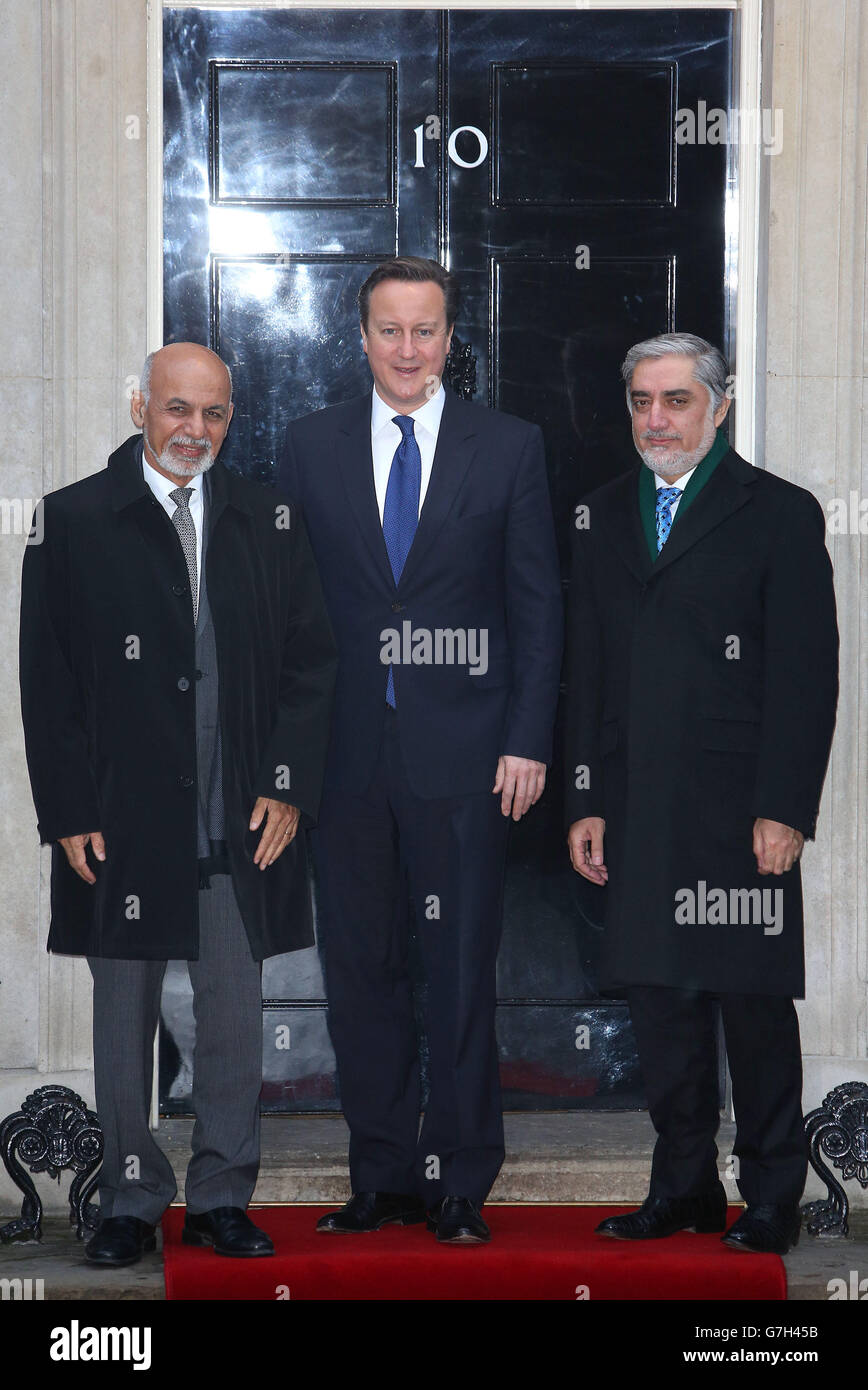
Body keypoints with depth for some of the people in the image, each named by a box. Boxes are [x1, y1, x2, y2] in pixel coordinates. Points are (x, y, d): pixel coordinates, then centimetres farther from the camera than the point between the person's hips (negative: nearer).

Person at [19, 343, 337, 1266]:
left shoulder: (268, 521, 8)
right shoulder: (74, 521, 1)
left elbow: (311, 660, 9)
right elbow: (46, 680, 0)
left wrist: (289, 786, -1)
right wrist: (68, 811, -6)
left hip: (244, 822, 2)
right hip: (121, 819, -2)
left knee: (235, 1017, 6)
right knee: (123, 1020, 7)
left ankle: (220, 1198, 18)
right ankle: (130, 1203, 19)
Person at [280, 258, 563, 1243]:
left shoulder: (509, 447, 4)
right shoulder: (311, 446, 8)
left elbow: (538, 605, 3)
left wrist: (528, 740, -5)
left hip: (462, 753, -2)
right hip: (348, 751, 2)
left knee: (462, 972, 2)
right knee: (359, 967, 7)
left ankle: (460, 1181, 11)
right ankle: (381, 1174, 17)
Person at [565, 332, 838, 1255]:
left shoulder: (779, 514, -1)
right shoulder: (603, 515, 14)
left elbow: (808, 674, -5)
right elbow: (586, 669, 15)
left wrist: (785, 810, -12)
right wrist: (586, 802, 8)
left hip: (739, 809, -4)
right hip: (638, 811, 5)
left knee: (754, 1004, 0)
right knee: (660, 999, 8)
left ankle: (772, 1196, 11)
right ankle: (683, 1187, 18)